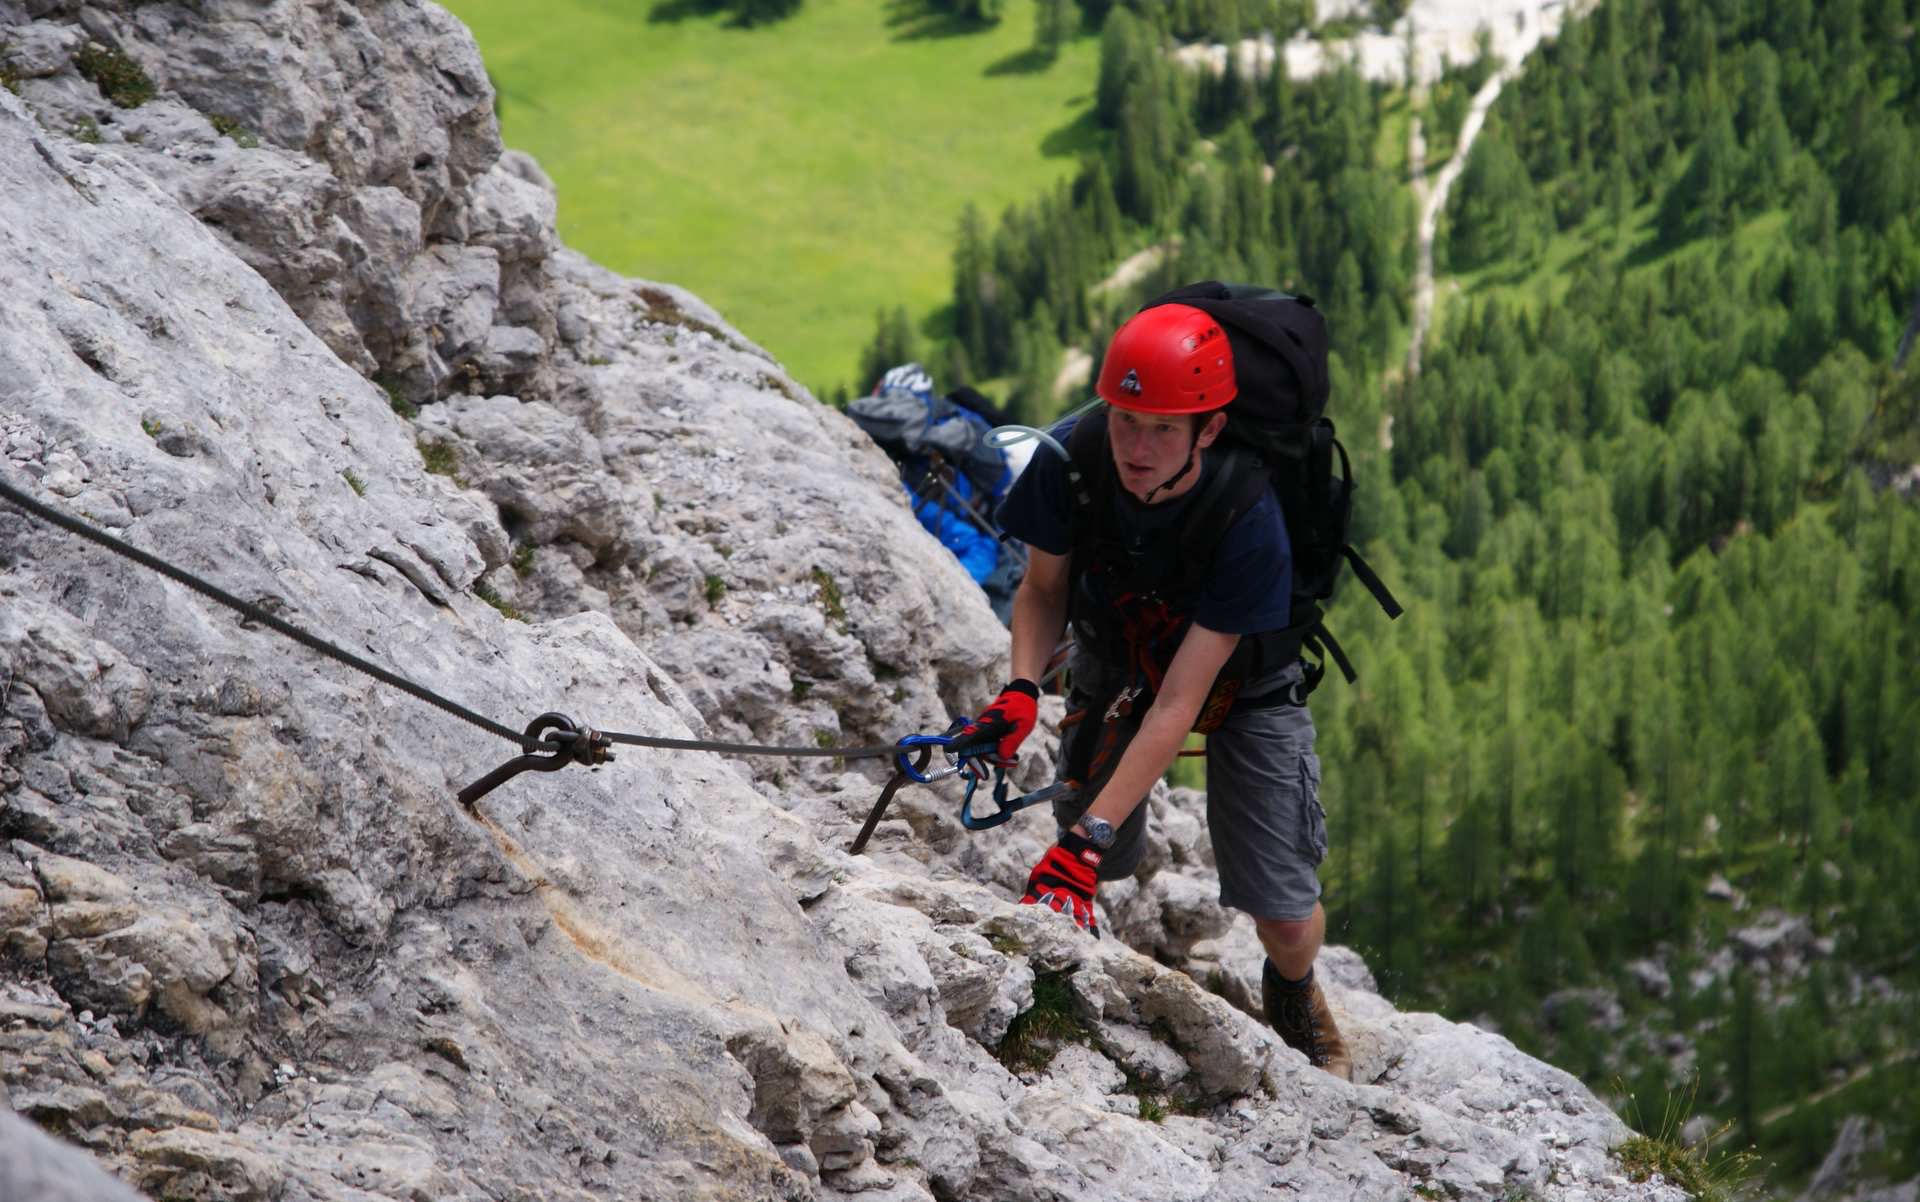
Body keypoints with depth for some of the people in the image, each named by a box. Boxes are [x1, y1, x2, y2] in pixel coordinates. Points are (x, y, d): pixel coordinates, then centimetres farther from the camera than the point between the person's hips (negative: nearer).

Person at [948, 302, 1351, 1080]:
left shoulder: (1248, 525, -40)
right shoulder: (1073, 464, -31)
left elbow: (1178, 707, -38)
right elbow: (1043, 589, -10)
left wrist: (1085, 841, -43)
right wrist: (1021, 689, -30)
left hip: (1239, 677, -3)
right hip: (1116, 657, 3)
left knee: (1287, 921, -6)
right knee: (1097, 868, -6)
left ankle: (1293, 993, 31)